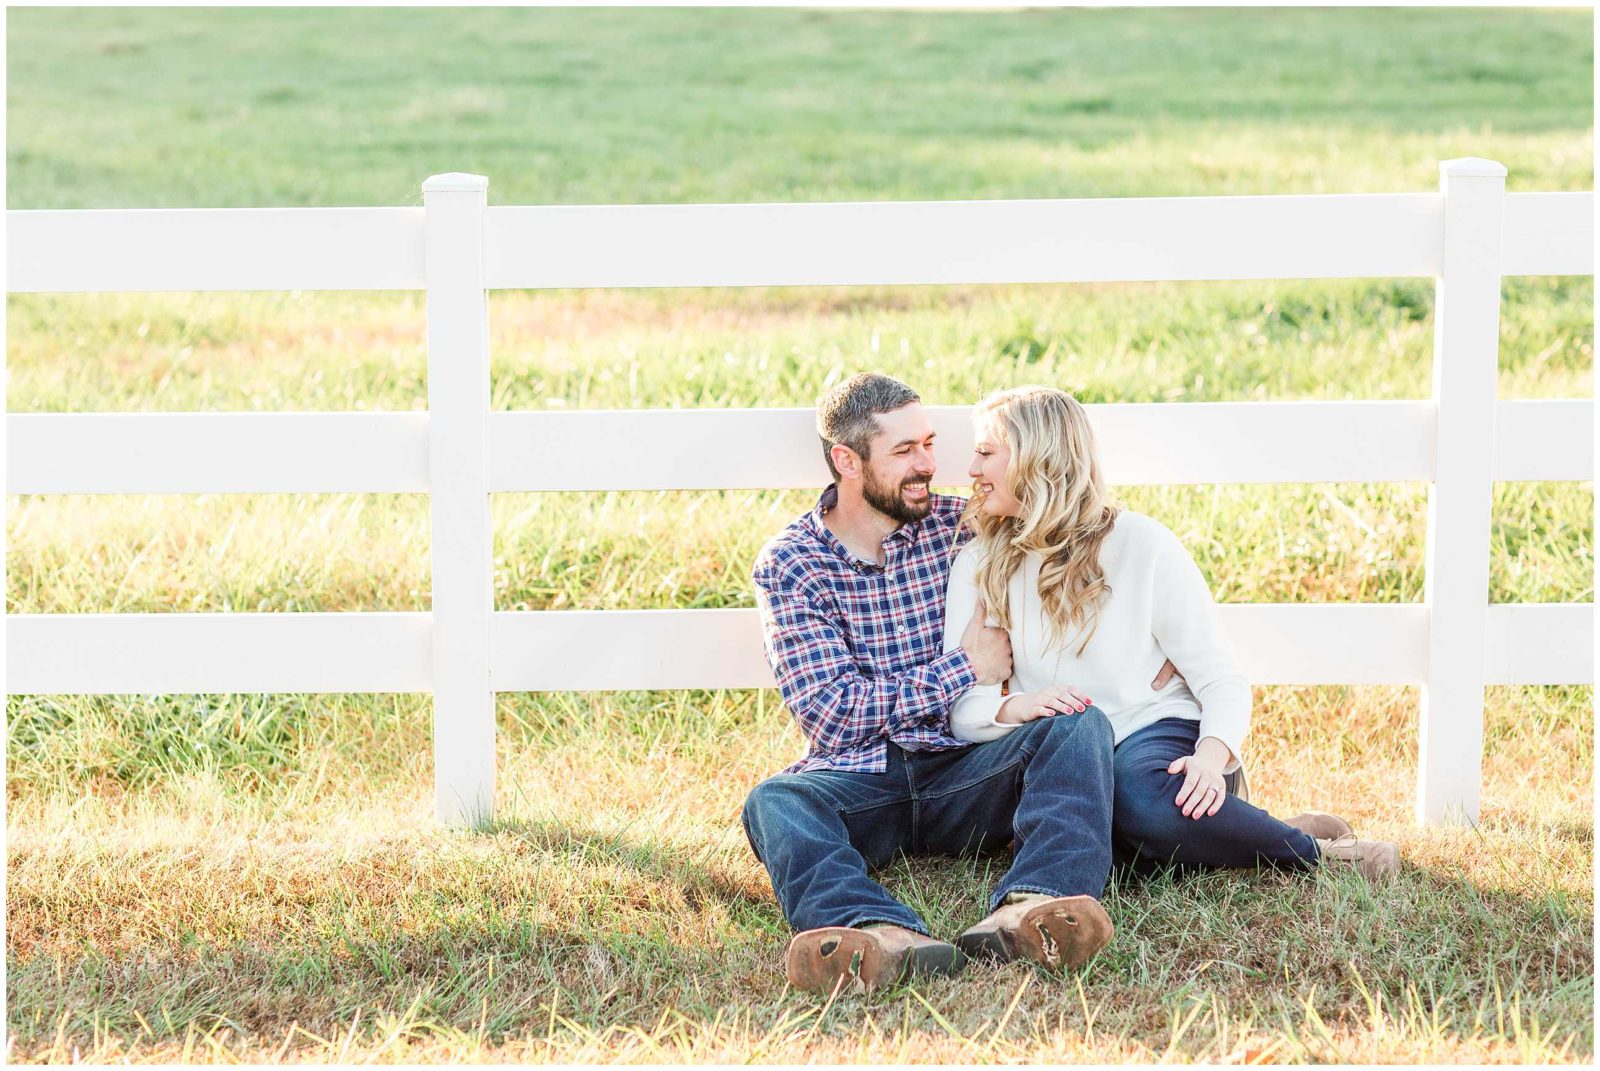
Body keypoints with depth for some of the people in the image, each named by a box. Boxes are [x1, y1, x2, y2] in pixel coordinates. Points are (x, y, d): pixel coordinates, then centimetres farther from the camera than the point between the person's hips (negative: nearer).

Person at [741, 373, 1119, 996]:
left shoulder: (964, 527, 11)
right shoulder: (788, 565, 4)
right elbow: (829, 712, -6)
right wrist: (964, 669, -8)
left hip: (963, 769, 2)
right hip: (860, 775, -2)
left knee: (1081, 728, -26)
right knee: (774, 803, -33)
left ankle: (1027, 911, -54)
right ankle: (882, 935, -65)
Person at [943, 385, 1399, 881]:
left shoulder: (1142, 544, 0)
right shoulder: (977, 568, 9)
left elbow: (1222, 682, -3)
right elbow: (960, 705, -1)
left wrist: (1211, 756, -25)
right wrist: (1013, 706, -24)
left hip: (1156, 729, -2)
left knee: (1146, 798, -40)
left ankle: (1314, 849, -14)